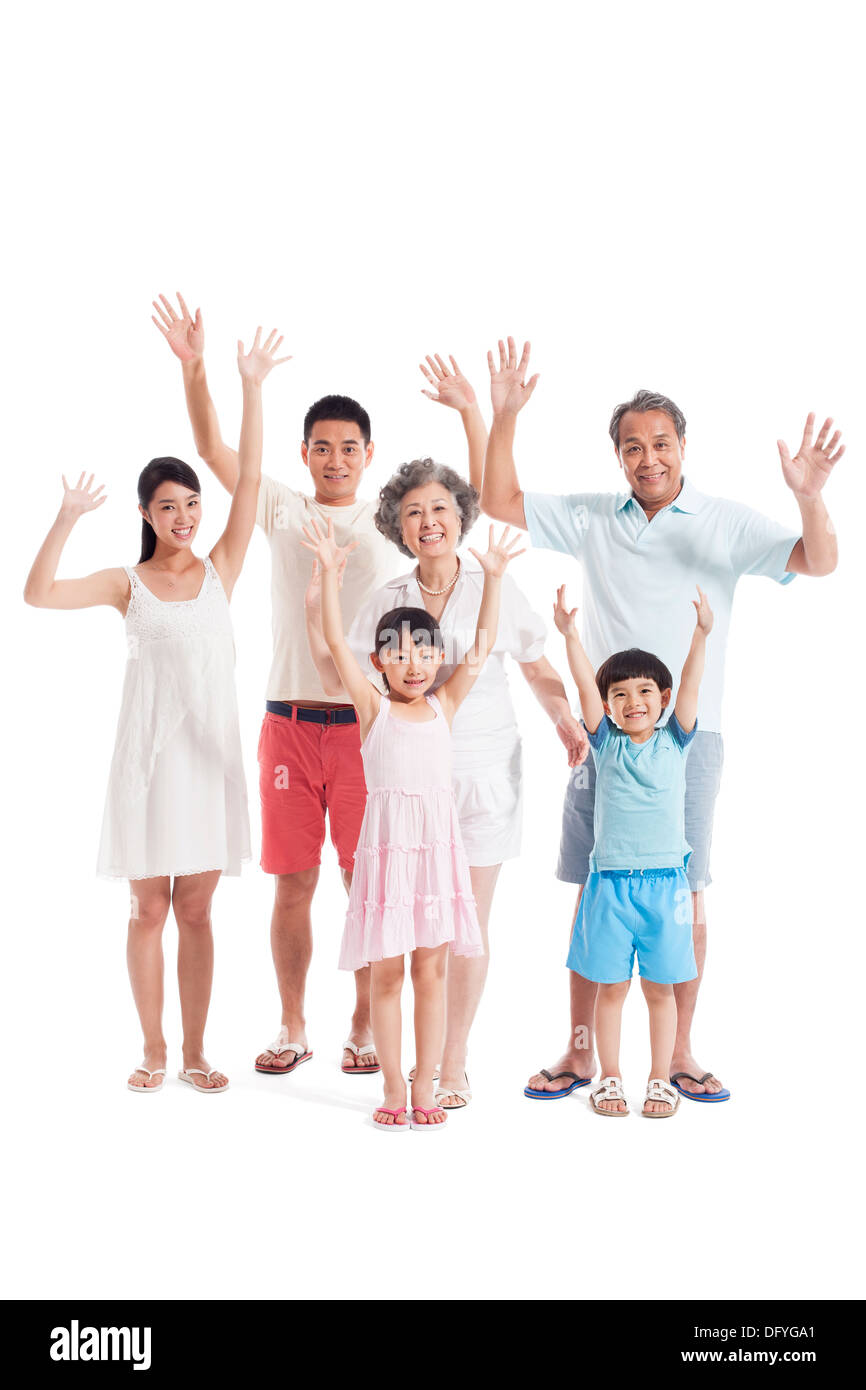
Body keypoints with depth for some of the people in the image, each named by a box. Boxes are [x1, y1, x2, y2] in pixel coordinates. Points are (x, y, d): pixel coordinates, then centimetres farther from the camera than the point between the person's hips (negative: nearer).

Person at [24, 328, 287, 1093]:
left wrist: (252, 390, -10)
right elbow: (39, 593, -11)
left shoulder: (221, 570, 4)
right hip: (150, 750, -1)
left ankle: (196, 1051, 18)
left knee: (196, 909, 8)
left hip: (211, 749, 1)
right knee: (150, 906, 7)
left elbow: (250, 479, -4)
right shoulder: (127, 583, 1)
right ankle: (154, 1050, 20)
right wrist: (67, 518, -19)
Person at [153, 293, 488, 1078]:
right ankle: (292, 1029, 20)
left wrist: (470, 410, -14)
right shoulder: (282, 511, 9)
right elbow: (214, 450, 1)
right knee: (293, 884, 6)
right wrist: (193, 368, -12)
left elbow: (480, 496, -2)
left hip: (367, 723, -1)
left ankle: (366, 1028, 17)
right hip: (289, 721, 1)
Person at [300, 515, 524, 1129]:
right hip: (388, 842, -2)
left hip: (438, 842, 2)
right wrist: (329, 572, -14)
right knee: (387, 970, 5)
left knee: (432, 968, 7)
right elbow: (336, 642, -7)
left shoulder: (444, 705, 9)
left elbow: (483, 645, 5)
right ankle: (393, 1087, 16)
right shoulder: (373, 705, 2)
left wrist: (494, 577, 0)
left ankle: (425, 1086, 17)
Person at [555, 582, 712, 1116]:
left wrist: (702, 634, -20)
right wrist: (570, 635, -19)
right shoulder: (606, 744, 4)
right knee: (611, 986, 6)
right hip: (611, 882, 0)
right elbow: (586, 688, -7)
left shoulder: (675, 742, 4)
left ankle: (661, 1080, 20)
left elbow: (691, 686, -8)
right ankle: (610, 1078, 19)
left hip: (665, 882, 0)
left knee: (660, 987, 8)